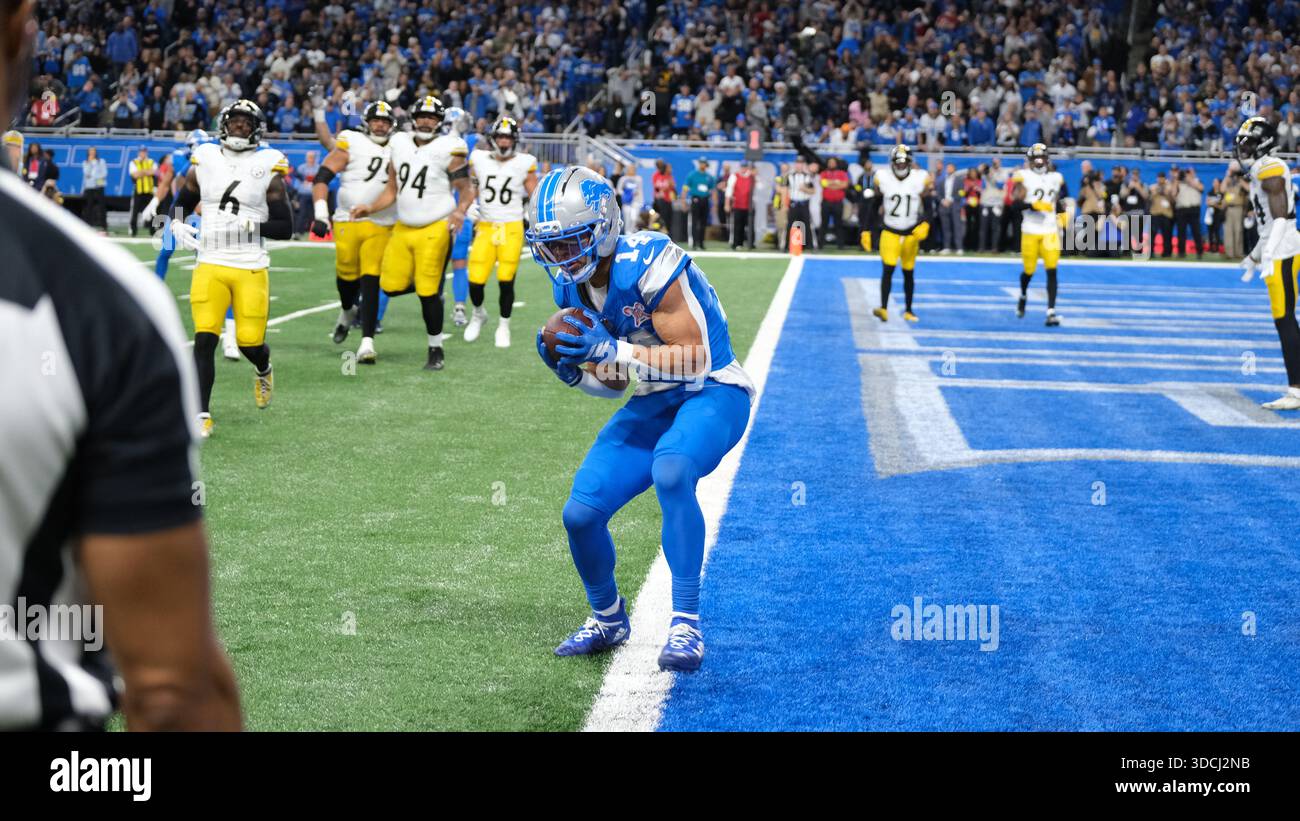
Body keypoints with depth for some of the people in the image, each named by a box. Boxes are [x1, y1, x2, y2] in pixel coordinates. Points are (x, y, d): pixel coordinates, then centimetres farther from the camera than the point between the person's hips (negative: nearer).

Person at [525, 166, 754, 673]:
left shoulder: (649, 265, -25)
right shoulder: (572, 287, 0)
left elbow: (695, 361, -27)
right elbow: (612, 383, 8)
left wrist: (613, 350, -34)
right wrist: (570, 369, -12)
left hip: (713, 393, -7)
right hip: (652, 403, 8)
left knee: (670, 469, -39)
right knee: (580, 514, -2)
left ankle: (686, 623, -30)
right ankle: (608, 620, 27)